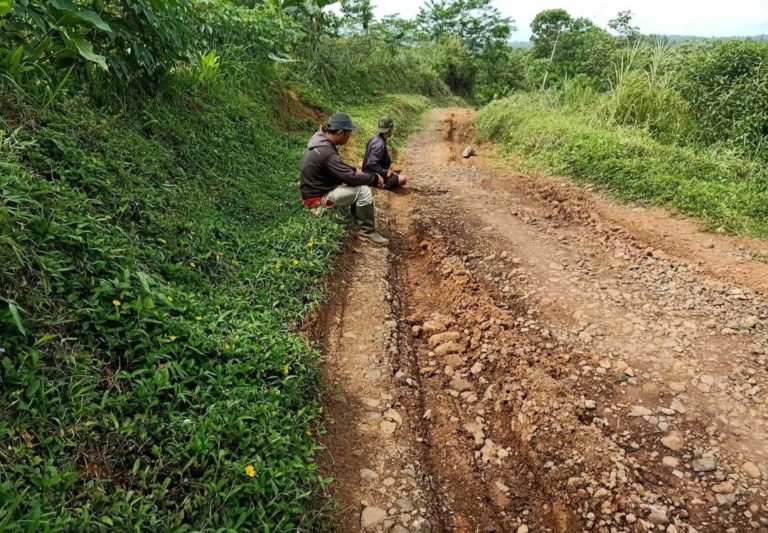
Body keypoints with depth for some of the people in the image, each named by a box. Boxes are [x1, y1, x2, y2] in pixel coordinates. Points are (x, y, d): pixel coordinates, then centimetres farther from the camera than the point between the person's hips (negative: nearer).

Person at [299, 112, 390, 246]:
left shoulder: (321, 138, 1)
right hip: (317, 198, -10)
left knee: (359, 184, 14)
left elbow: (338, 165, 19)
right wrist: (375, 178, -13)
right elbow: (351, 179, -26)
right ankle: (368, 231, -4)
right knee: (363, 191, -19)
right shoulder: (326, 152, -30)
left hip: (318, 188, 10)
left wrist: (354, 170, 6)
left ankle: (360, 221, 20)